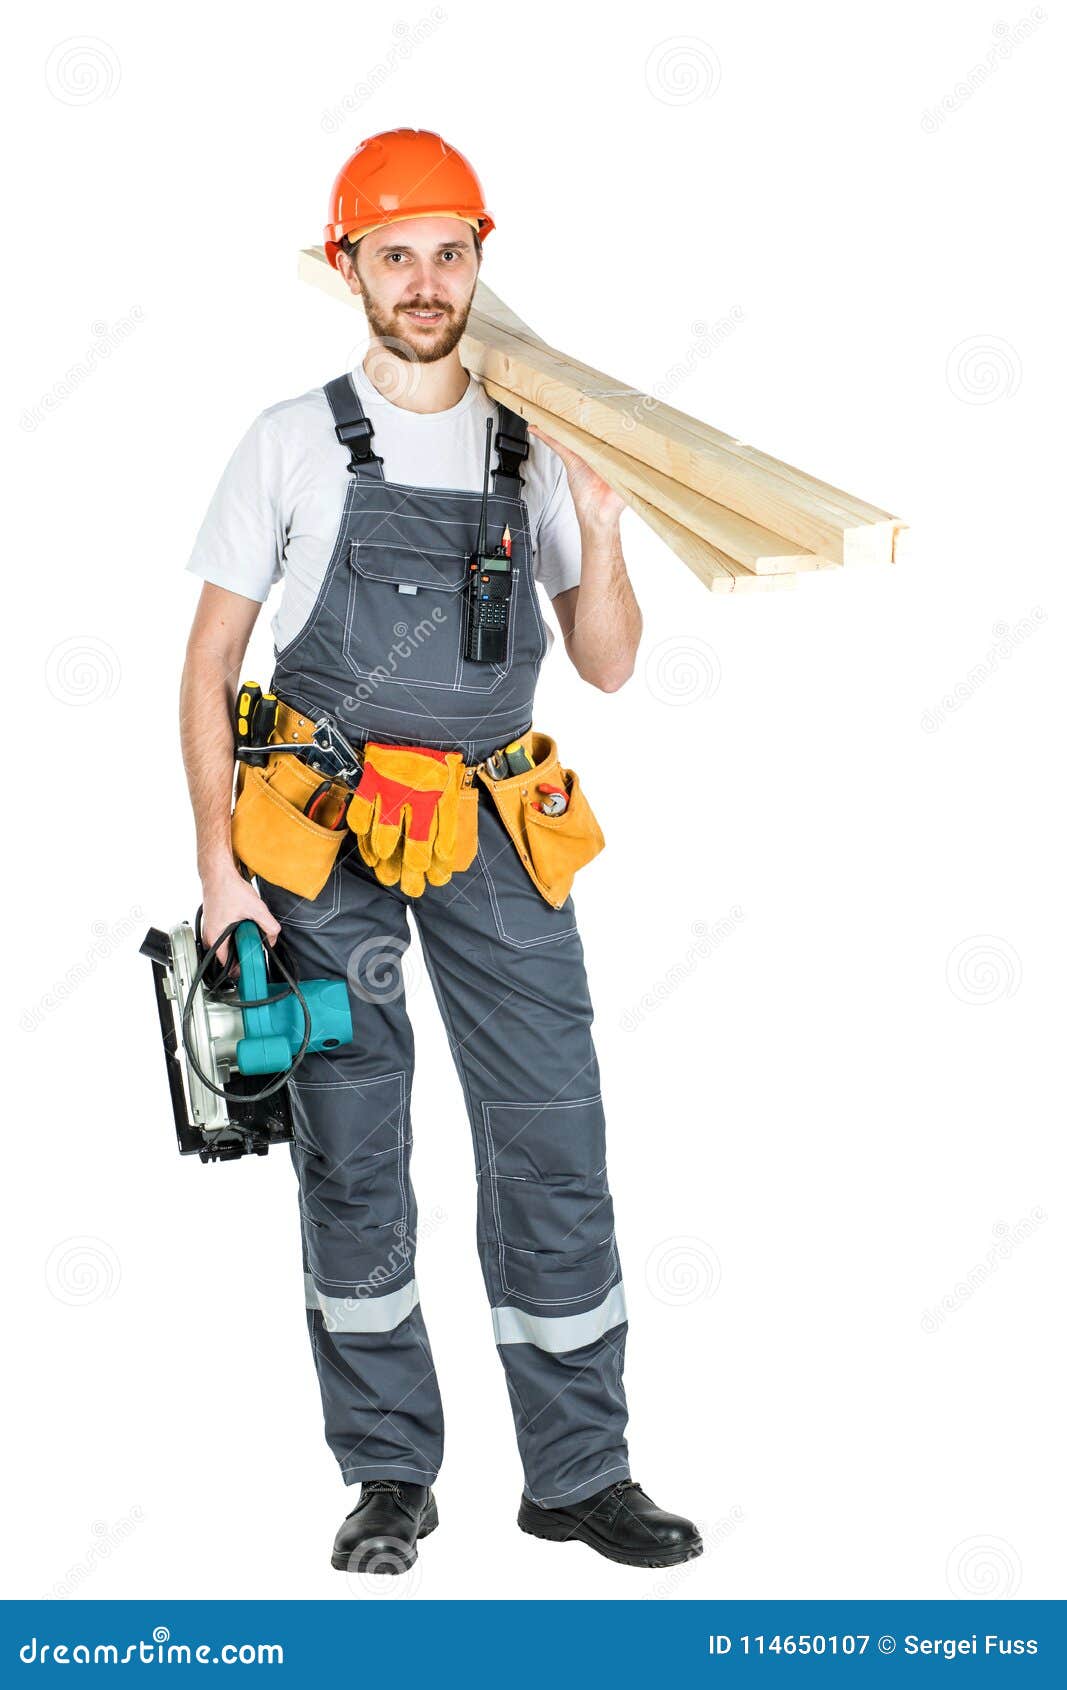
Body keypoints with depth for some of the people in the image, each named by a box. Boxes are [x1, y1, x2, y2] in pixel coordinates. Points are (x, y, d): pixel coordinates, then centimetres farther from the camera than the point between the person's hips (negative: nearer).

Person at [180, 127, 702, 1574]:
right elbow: (210, 664, 3)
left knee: (555, 1141, 0)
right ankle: (390, 1478, 15)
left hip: (495, 832, 2)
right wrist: (220, 862, -6)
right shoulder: (295, 442, 3)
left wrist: (599, 528, -7)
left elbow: (608, 667, 10)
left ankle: (580, 1472, 11)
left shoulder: (534, 449, 9)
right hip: (325, 830, -2)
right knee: (350, 1155, 3)